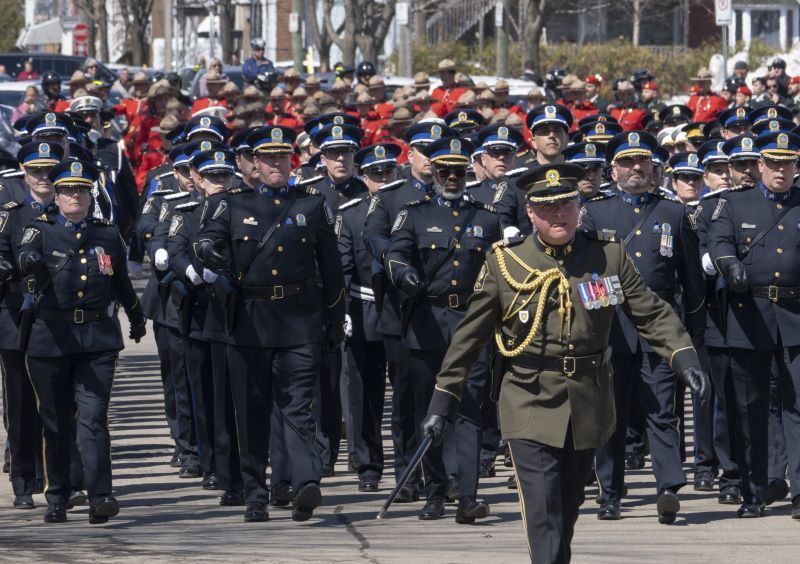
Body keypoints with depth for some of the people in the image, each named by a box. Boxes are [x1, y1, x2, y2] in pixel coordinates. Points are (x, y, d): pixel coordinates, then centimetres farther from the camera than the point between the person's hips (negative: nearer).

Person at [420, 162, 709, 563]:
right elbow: (468, 337, 2)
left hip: (588, 406, 3)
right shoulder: (504, 262, -3)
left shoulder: (609, 256, 1)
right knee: (543, 519, -13)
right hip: (531, 406, -3)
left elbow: (652, 314, 4)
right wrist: (443, 401, 2)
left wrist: (684, 358, -13)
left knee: (567, 511, 16)